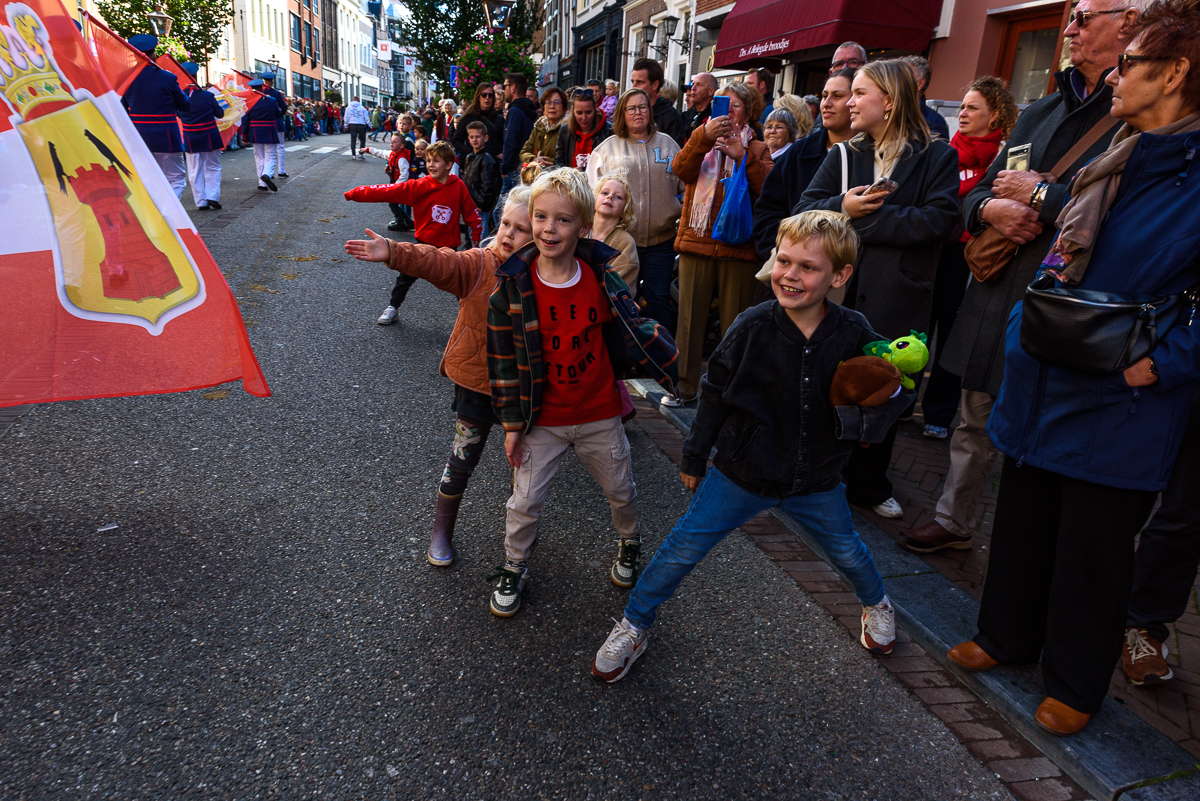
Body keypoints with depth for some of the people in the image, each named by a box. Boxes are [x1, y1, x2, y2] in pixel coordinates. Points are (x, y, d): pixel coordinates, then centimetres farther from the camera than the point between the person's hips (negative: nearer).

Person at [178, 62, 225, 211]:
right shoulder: (208, 96, -11)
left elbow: (178, 114, 9)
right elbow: (220, 114, 0)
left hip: (190, 140, 2)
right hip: (209, 137, -2)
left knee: (195, 171, 8)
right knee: (212, 168, 11)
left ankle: (200, 201, 8)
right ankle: (212, 197, -1)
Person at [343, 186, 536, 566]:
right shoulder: (478, 265, -11)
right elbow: (438, 262, -27)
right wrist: (393, 252, -42)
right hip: (476, 382, -2)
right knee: (463, 458, 9)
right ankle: (442, 530, 32)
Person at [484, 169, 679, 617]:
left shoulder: (602, 277, -10)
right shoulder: (513, 286, -14)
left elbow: (636, 329, -1)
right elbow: (503, 358, -7)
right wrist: (512, 423, -5)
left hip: (600, 415, 2)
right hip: (542, 420, -1)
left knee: (621, 492, 19)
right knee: (525, 502, 8)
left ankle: (629, 545, 50)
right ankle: (513, 570, 35)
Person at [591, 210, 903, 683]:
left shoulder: (855, 336, -14)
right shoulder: (753, 327, -18)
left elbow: (878, 395, 1)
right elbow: (715, 395, -6)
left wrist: (886, 401, -24)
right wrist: (694, 458, 2)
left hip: (816, 479, 2)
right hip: (742, 472, -1)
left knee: (847, 551, 23)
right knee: (682, 549, 2)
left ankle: (876, 603, 58)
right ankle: (634, 625, 24)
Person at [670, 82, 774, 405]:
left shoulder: (757, 149, 12)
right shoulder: (701, 139, 16)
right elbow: (681, 170, -5)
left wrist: (743, 157, -15)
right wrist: (704, 136, -17)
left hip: (739, 245, -1)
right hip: (697, 241, 1)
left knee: (735, 321, 3)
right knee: (690, 317, 4)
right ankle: (685, 385, 14)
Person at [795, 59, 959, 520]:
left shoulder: (936, 157, 1)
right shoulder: (843, 155, 11)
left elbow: (939, 220, -13)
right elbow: (805, 208, 2)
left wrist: (864, 217, -14)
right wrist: (842, 207, -18)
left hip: (895, 300, -2)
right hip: (838, 291, 2)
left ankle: (869, 485, 28)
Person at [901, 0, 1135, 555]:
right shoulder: (1040, 113, 16)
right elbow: (975, 195, 18)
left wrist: (1038, 194, -12)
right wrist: (992, 207, -5)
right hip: (997, 294, 8)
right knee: (975, 421, 18)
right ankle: (955, 522, 35)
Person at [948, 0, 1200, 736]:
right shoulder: (1110, 163, 8)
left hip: (1116, 402, -7)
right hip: (1043, 381, 7)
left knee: (1093, 546, 9)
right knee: (1023, 519, 19)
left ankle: (1076, 681, 31)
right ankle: (1009, 635, 40)